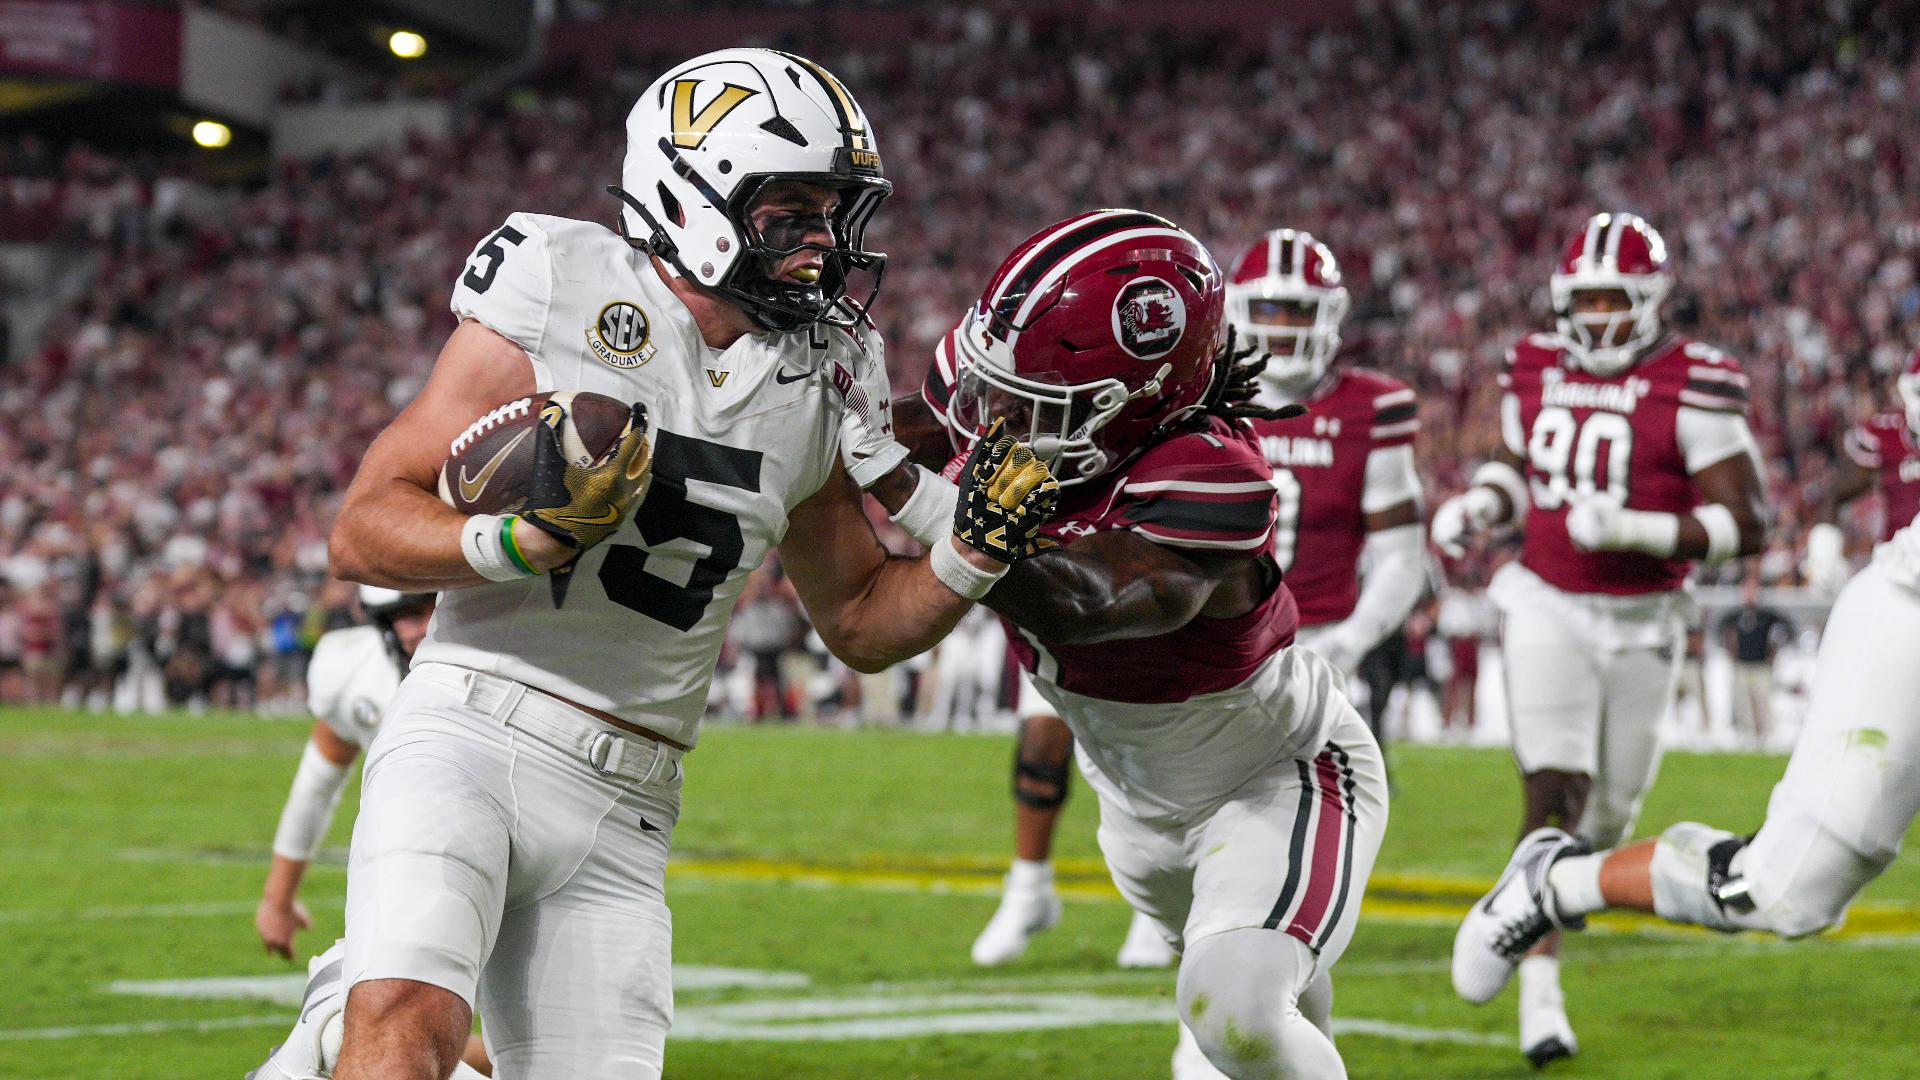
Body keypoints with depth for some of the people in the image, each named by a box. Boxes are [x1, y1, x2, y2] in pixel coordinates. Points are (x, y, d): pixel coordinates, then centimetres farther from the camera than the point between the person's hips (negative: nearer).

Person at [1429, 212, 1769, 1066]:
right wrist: (1476, 506, -1)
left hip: (1640, 622, -1)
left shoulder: (1691, 387, -13)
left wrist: (1634, 529, -27)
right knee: (1553, 790, -15)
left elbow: (1745, 524, -16)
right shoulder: (1537, 371, 2)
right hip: (1546, 603, 1)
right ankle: (1540, 994, -14)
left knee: (1610, 805, 14)